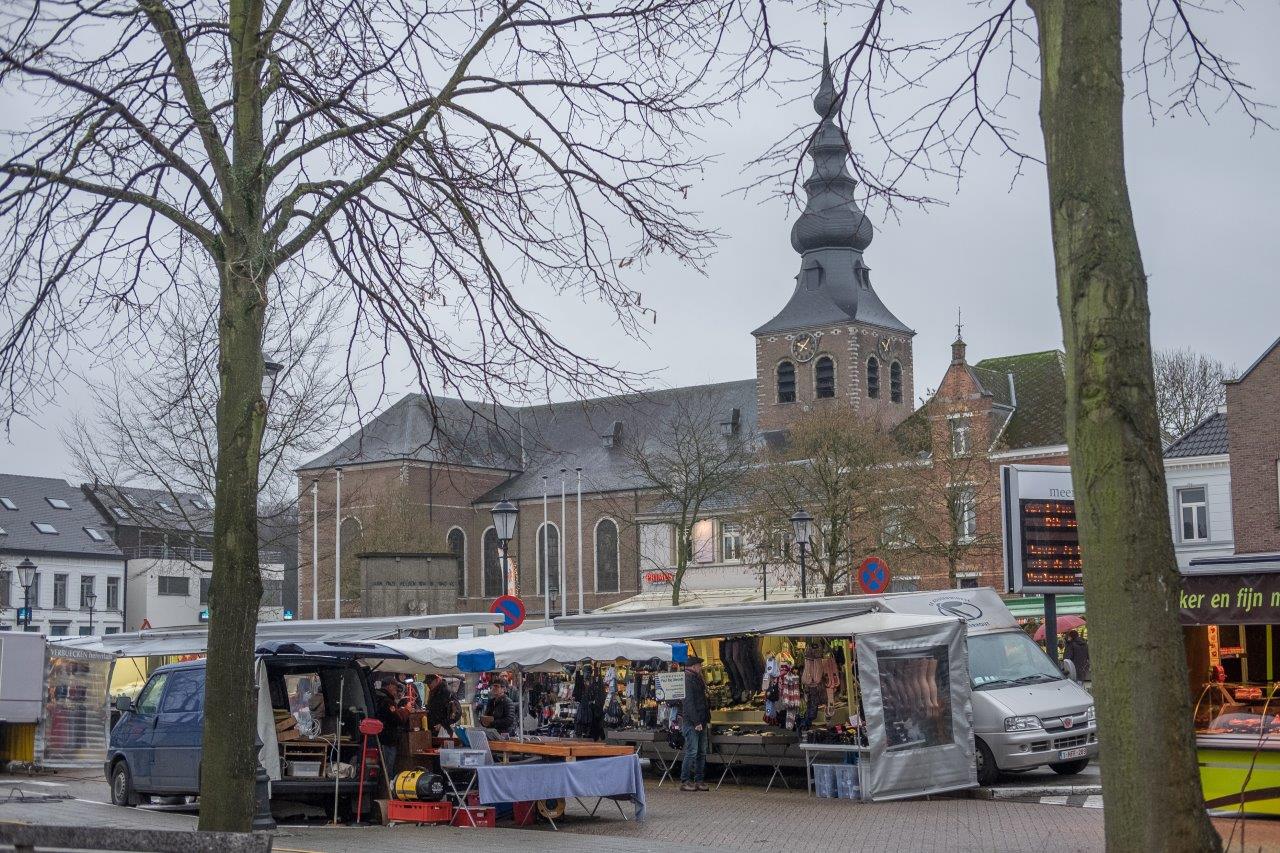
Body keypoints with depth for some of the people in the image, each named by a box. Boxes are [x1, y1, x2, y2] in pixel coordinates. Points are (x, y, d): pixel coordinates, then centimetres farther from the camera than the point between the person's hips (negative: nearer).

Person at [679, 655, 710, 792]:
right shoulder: (687, 680, -12)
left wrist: (707, 720, 16)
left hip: (701, 722, 9)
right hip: (691, 722, -9)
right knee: (692, 752, -9)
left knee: (702, 752, 9)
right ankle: (685, 781, -4)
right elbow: (688, 703, -18)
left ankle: (698, 780, 14)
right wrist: (696, 722, -20)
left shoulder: (699, 679, 19)